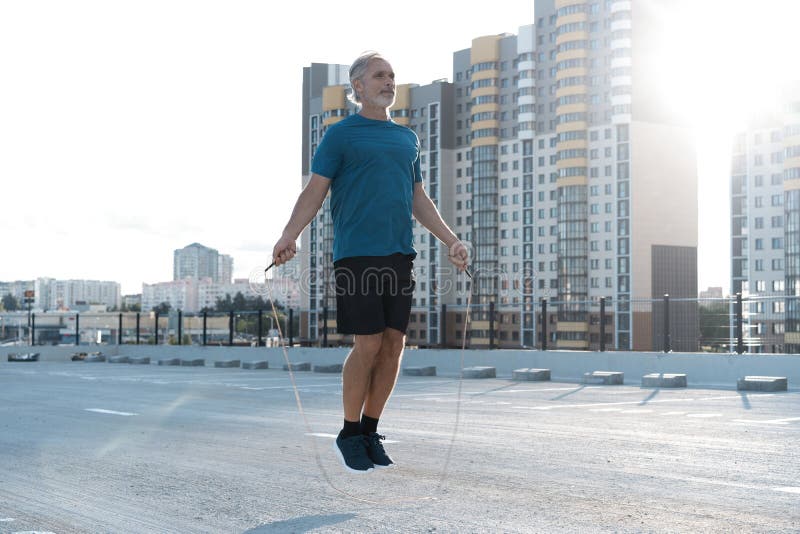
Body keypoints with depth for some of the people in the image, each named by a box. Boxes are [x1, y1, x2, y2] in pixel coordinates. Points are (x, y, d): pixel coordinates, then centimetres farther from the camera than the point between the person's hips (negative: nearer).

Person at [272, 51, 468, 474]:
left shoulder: (407, 138, 20)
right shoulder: (340, 134, 3)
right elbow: (314, 191, -3)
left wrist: (450, 239, 18)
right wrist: (289, 236, -17)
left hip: (400, 253, 6)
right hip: (357, 253, -5)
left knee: (394, 345, 3)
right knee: (368, 344, -7)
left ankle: (369, 431, 16)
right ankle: (349, 435, 9)